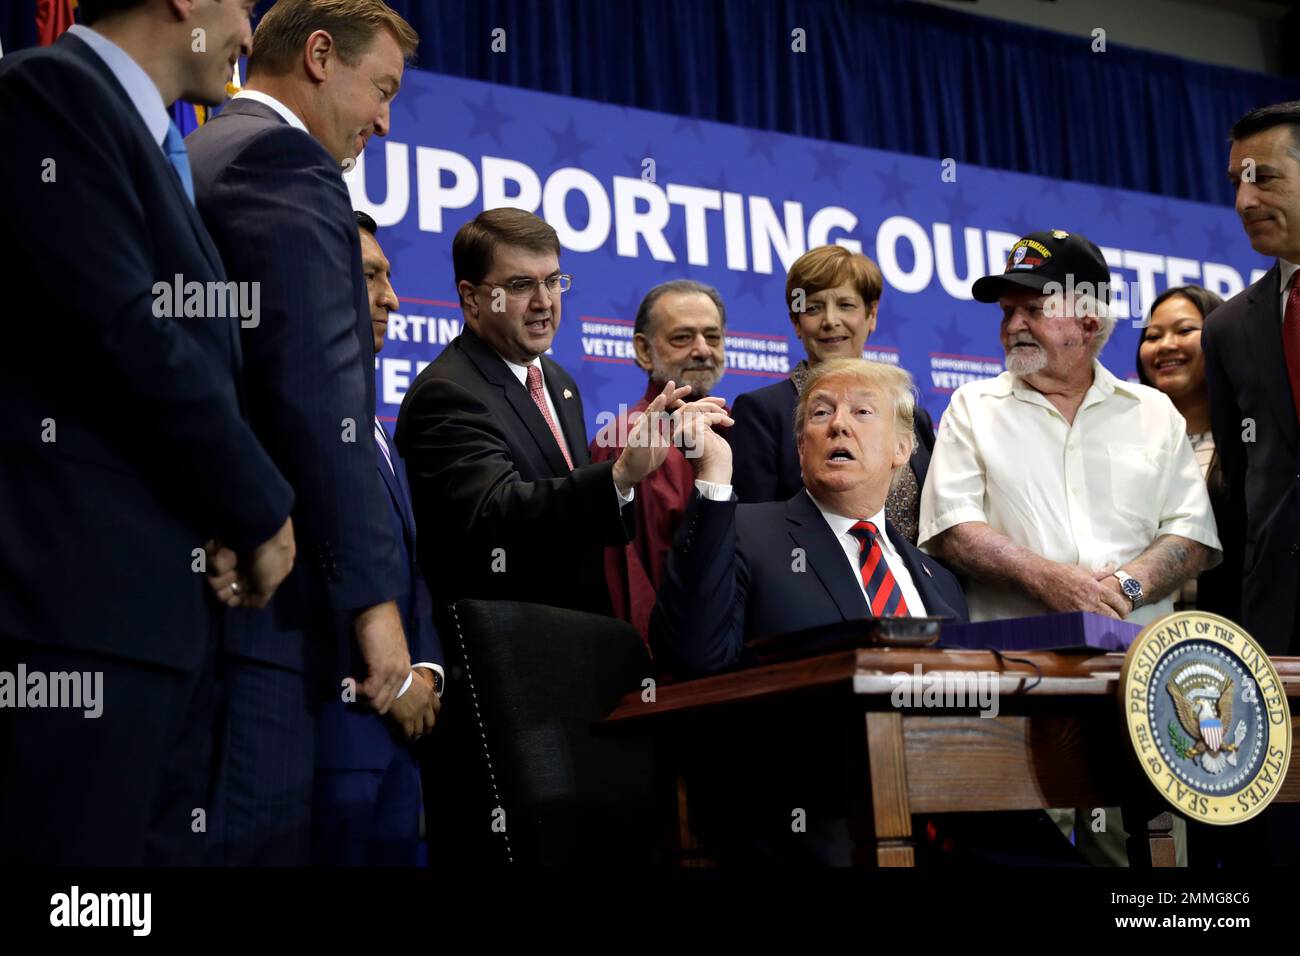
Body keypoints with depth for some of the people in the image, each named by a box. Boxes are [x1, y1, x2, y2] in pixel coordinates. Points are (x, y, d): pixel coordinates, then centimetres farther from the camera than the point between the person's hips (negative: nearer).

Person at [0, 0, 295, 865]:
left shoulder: (151, 142, 21)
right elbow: (128, 337, -15)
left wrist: (239, 515, 1)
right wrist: (262, 510, -5)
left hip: (163, 594, 9)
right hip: (83, 592, -9)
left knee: (161, 844, 10)